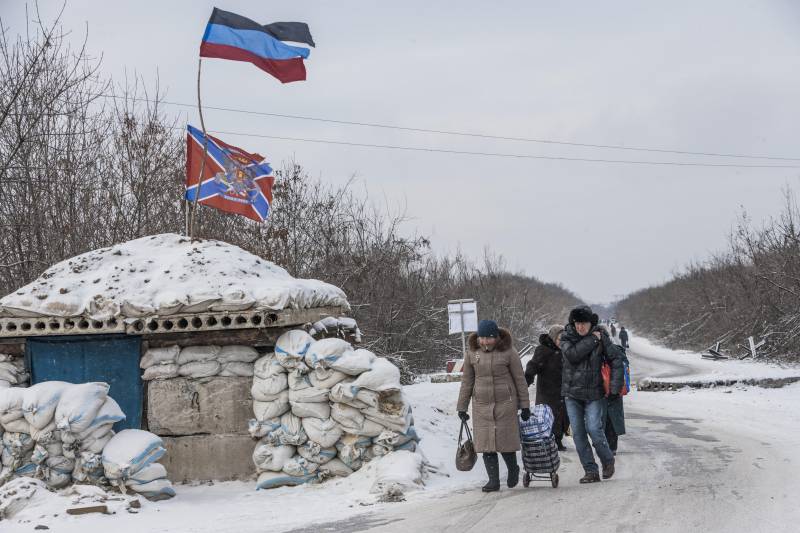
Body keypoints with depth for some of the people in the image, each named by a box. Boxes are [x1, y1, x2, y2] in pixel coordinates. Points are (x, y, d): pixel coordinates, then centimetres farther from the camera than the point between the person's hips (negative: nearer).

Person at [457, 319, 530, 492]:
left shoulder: (508, 352, -6)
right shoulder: (472, 353, 2)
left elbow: (520, 379, 0)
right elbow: (467, 381, 9)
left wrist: (525, 405, 0)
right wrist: (462, 407, 9)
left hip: (505, 403, -3)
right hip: (482, 405, 3)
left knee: (505, 441, 0)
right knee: (486, 444, -2)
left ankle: (513, 469, 27)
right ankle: (493, 480, 5)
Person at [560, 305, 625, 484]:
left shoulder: (601, 336, -6)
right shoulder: (567, 337, -3)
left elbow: (616, 360, -4)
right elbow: (571, 355, -21)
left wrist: (615, 387, -11)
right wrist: (592, 340, -21)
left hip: (594, 393, -2)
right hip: (572, 393, 3)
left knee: (594, 430, -11)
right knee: (578, 434, 1)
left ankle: (608, 461, 15)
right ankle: (591, 471, 9)